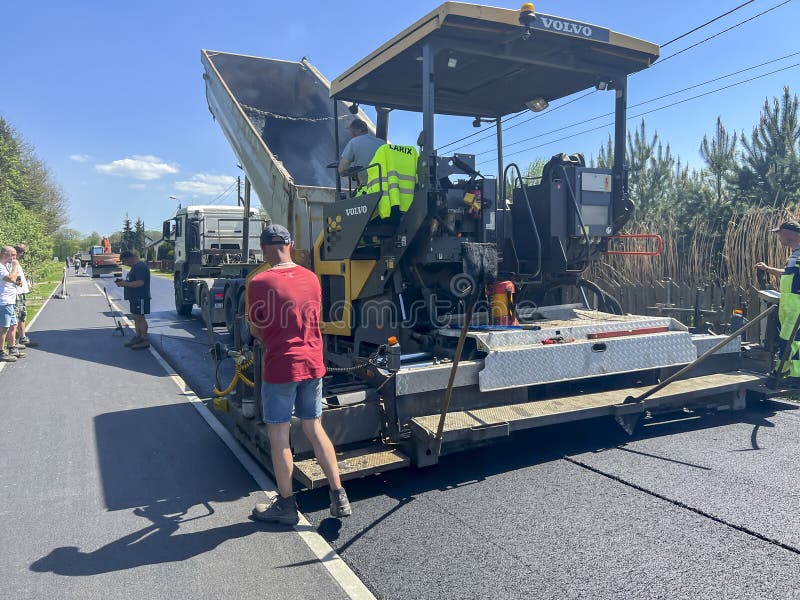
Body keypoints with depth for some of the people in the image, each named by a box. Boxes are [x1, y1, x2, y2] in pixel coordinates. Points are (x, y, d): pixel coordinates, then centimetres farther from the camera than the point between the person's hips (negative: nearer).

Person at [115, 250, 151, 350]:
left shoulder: (141, 267, -17)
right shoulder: (135, 267, 18)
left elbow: (140, 282, -25)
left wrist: (125, 284, -18)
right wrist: (124, 281, 9)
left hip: (141, 297, -11)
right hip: (134, 297, 11)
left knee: (140, 317, -8)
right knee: (135, 317, 13)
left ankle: (145, 340, -5)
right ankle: (138, 337, 20)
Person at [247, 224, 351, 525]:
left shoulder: (259, 282, -11)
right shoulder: (311, 278, 4)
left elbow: (255, 330, -1)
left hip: (280, 367, -5)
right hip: (312, 364, 5)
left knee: (279, 436, 8)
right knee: (314, 428, 16)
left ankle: (286, 505, 19)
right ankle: (339, 496, 19)